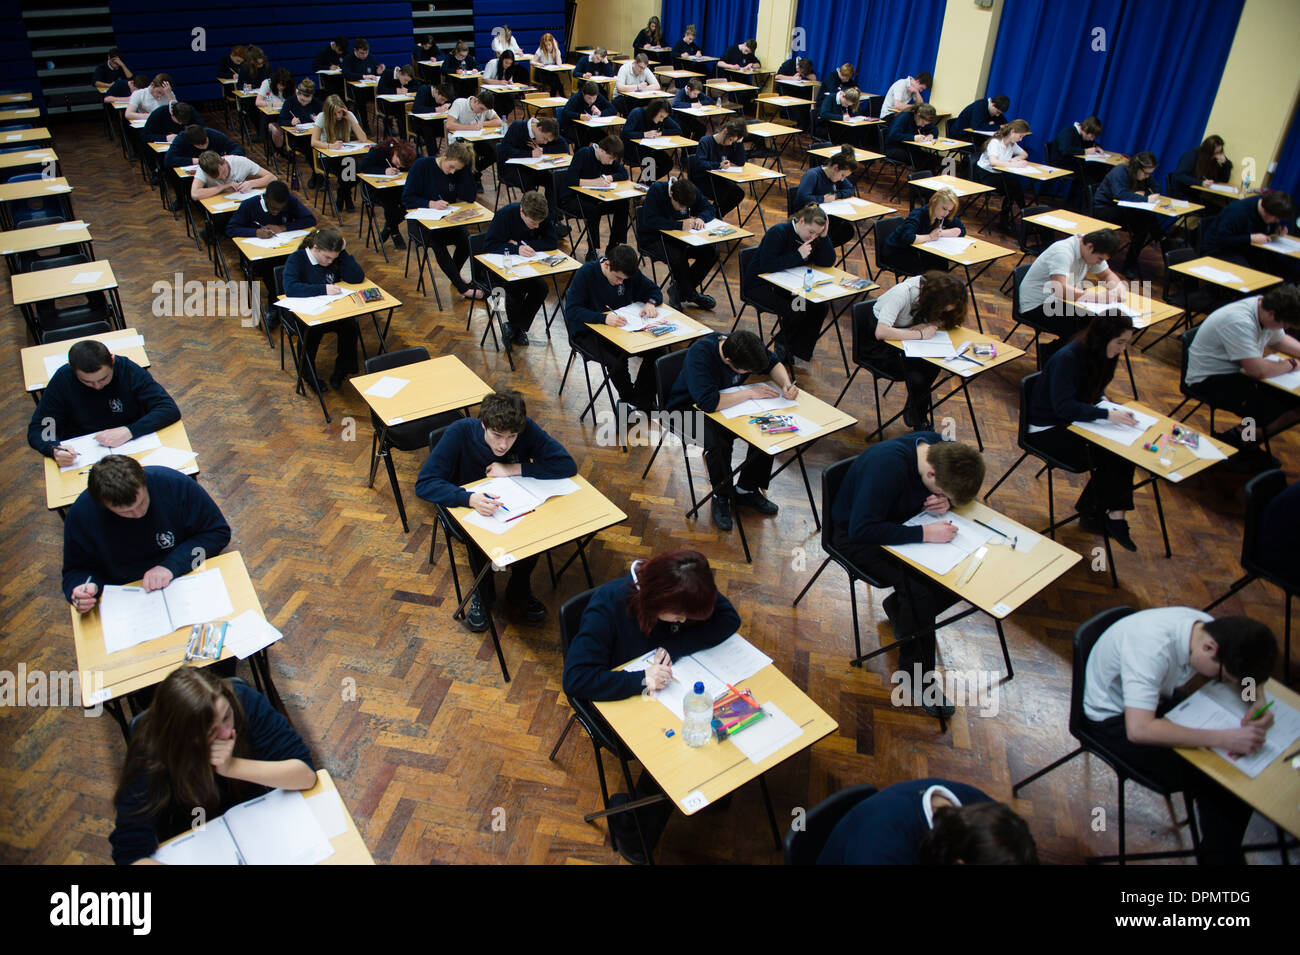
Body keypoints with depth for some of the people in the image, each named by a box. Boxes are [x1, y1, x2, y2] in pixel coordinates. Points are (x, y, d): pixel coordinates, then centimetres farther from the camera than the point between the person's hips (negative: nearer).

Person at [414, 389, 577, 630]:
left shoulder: (528, 429, -23)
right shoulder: (460, 432, -27)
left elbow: (568, 465, -26)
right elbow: (424, 483, -30)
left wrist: (514, 469, -30)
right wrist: (470, 498, -47)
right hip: (469, 506, -1)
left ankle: (519, 590, 2)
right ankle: (483, 593, -1)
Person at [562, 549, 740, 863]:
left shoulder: (684, 594, -19)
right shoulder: (608, 605, -31)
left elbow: (729, 619, -17)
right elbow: (575, 679, -34)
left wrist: (673, 647, -28)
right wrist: (641, 680, -43)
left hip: (669, 684, 5)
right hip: (620, 697, -4)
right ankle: (627, 820, 5)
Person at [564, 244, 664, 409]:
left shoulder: (631, 273, -5)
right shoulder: (586, 273, -19)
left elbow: (654, 291, 8)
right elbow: (571, 311, -25)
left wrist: (650, 302, -17)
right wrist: (604, 318, -39)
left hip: (620, 326, 5)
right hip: (588, 332, -5)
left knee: (656, 351, -18)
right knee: (617, 362, -32)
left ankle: (641, 401, -2)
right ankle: (628, 399, -2)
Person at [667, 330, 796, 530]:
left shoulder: (744, 347, -15)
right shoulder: (699, 354, -34)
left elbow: (773, 362, 6)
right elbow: (708, 402, -43)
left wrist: (786, 384, -14)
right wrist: (750, 392, -34)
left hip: (727, 401, 6)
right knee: (718, 442, -34)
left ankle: (746, 490, 3)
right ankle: (721, 496, -6)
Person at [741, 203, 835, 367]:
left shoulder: (812, 238, 0)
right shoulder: (778, 233, -21)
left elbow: (828, 262, -5)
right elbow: (767, 265, -32)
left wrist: (824, 237, -16)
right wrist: (798, 255, -32)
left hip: (787, 285, 7)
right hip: (759, 285, -7)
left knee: (819, 307, -14)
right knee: (793, 311, -29)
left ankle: (799, 349, -1)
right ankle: (782, 344, 1)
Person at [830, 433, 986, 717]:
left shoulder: (937, 447, -13)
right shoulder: (887, 465, -35)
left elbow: (955, 491, 8)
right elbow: (862, 529, -37)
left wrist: (946, 502, -16)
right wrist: (923, 533, -38)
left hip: (903, 523, 7)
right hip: (856, 536, -7)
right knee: (920, 592, -26)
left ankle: (901, 610, 14)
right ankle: (917, 676, -4)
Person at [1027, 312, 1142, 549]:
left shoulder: (1098, 354, 2)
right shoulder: (1068, 358, -24)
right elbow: (1064, 406, -29)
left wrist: (1102, 400, -4)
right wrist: (1107, 414, -31)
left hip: (1072, 422, 8)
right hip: (1048, 429, -8)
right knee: (1111, 458, -21)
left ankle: (1115, 514, -8)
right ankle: (1091, 513, -2)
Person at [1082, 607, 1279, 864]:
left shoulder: (1211, 630, -16)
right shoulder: (1152, 647, -39)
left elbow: (1248, 667, 6)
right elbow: (1139, 730, -45)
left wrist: (1258, 703, -16)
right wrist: (1224, 739, -43)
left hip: (1157, 699, 7)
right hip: (1114, 718, -7)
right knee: (1214, 784, -16)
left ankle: (1220, 854, 10)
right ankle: (1221, 855, 9)